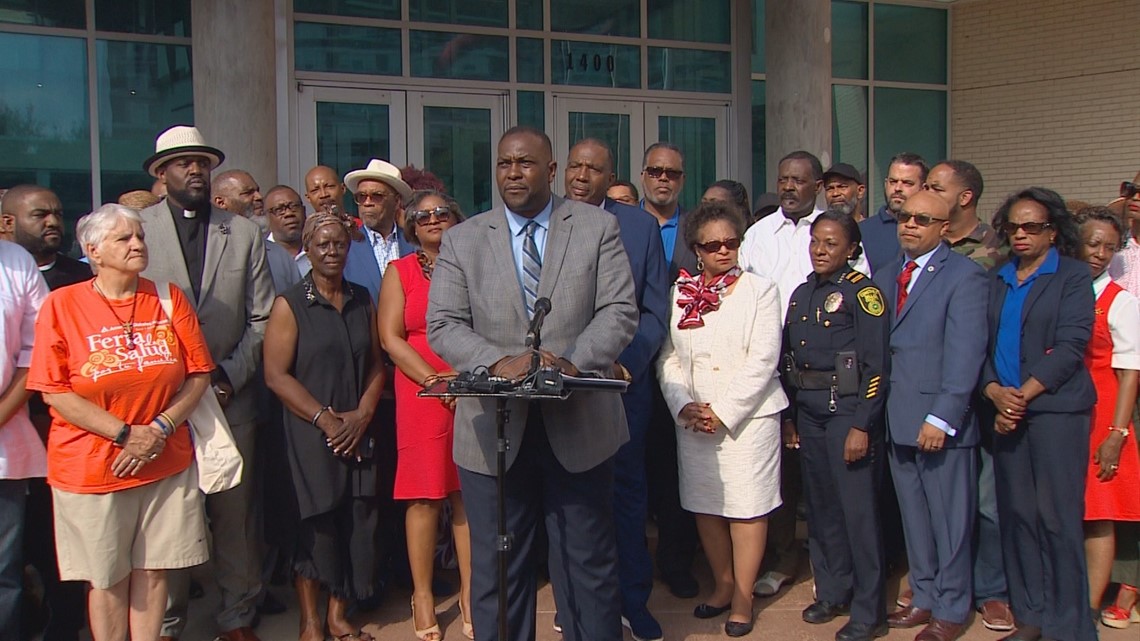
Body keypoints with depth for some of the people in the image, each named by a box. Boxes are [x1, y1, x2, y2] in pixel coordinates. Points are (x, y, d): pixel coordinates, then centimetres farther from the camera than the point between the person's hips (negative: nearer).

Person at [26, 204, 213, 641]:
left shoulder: (169, 299, 2)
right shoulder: (62, 305, -5)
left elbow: (199, 374, 2)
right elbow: (54, 391, -9)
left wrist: (160, 429, -11)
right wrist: (126, 434, -13)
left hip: (167, 464, 2)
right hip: (92, 468, -2)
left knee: (153, 569, 9)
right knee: (106, 578, 9)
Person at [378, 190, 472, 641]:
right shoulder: (399, 272, 8)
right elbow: (390, 338, -1)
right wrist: (434, 380, -11)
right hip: (421, 394, -1)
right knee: (424, 495, -1)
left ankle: (470, 593, 12)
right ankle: (423, 596, 10)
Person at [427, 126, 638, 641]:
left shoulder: (598, 227, 4)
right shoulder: (462, 240, 6)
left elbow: (619, 311, -3)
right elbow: (443, 325, -1)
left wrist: (574, 361, -20)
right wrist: (499, 361, -19)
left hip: (579, 424, 0)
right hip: (494, 428, 1)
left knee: (589, 562, 12)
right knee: (496, 566, 10)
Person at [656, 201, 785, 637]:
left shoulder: (759, 290, 0)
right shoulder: (678, 293, 9)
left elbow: (763, 360, -8)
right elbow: (667, 357, 7)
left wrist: (723, 412, -12)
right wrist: (683, 407, -8)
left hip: (747, 416, -3)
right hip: (692, 419, 3)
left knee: (747, 507, -1)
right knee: (704, 506, 9)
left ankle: (743, 598, 11)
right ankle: (722, 586, 25)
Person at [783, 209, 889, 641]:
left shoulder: (861, 291, -8)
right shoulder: (801, 294, 13)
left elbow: (876, 365, -12)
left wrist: (862, 425, -16)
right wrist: (788, 416, 12)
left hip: (848, 408, -7)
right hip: (808, 411, 7)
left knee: (857, 509, -2)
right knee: (820, 506, 14)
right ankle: (833, 592, 29)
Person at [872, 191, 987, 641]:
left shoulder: (964, 276, -6)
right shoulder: (885, 277, 14)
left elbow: (965, 354, -14)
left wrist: (941, 418, -19)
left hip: (941, 422, -6)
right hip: (898, 418, 6)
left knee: (950, 520, 5)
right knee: (913, 518, 15)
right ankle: (925, 597, 28)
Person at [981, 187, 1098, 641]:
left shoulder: (1073, 276, 2)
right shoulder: (998, 281, 17)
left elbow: (1071, 345, -8)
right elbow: (982, 345, 10)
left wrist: (1024, 394, -13)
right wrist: (995, 392, -6)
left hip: (1055, 410, -5)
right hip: (1006, 410, 5)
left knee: (1057, 516, -5)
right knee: (1016, 514, 6)